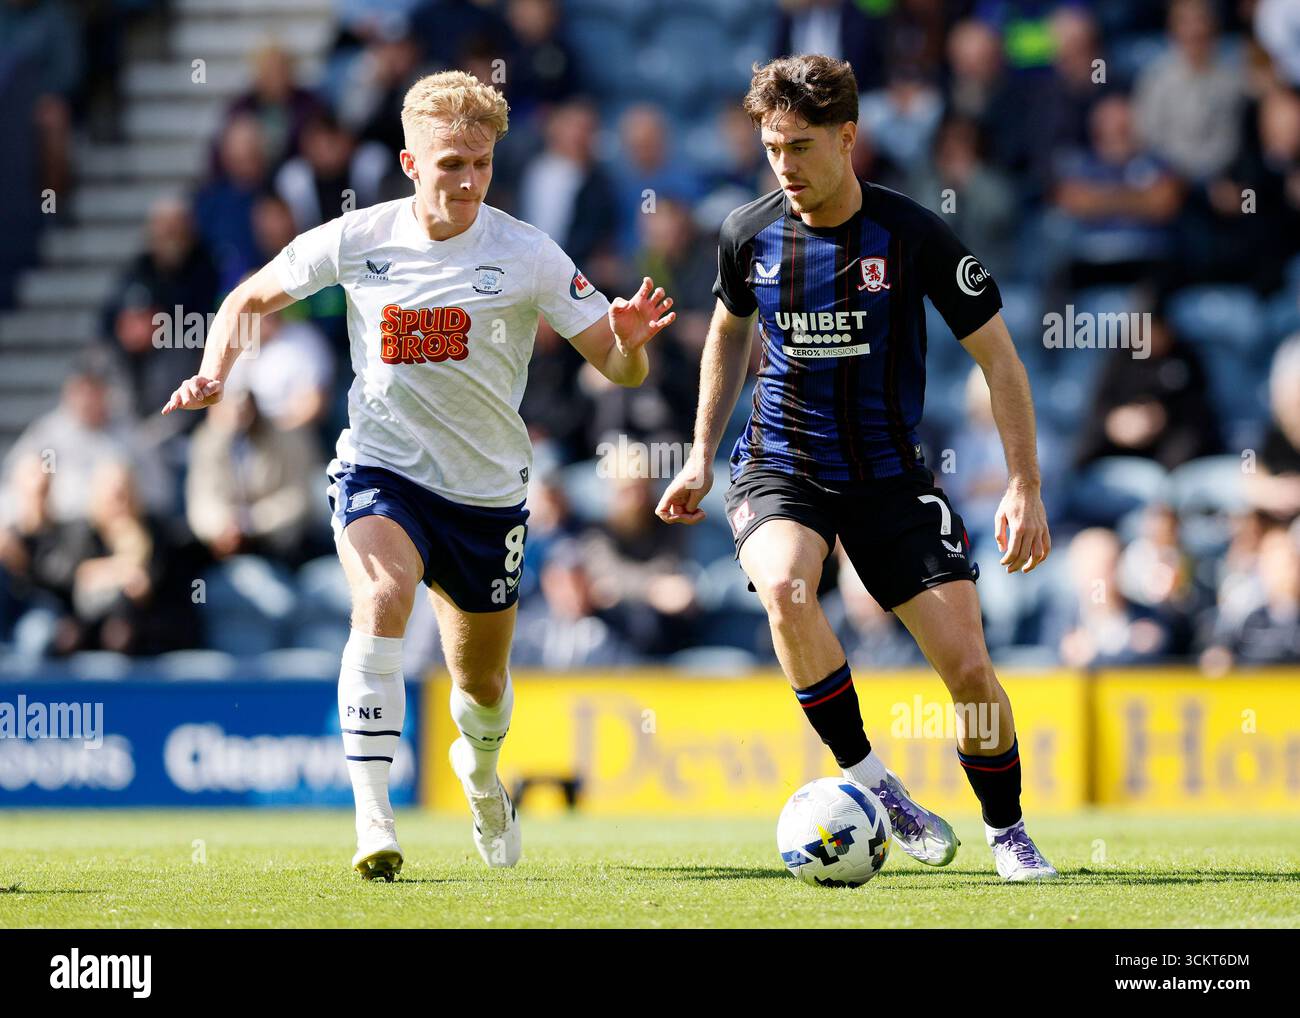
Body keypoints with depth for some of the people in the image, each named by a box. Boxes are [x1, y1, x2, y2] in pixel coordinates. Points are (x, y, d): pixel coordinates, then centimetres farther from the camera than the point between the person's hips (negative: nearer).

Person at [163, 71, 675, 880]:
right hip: (382, 469, -1)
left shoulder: (527, 256, -11)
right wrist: (215, 374, -10)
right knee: (384, 596, -33)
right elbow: (250, 300, 8)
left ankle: (480, 769, 53)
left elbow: (617, 368, -9)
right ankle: (373, 819, -35)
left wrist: (631, 343, -32)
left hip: (487, 489, 1)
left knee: (482, 681, 15)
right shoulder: (357, 240, -8)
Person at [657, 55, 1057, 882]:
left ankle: (1008, 832, 15)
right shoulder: (750, 235, -4)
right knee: (784, 588, -33)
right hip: (782, 466, 1)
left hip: (890, 475, -1)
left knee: (967, 664, -9)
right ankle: (870, 781, -19)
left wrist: (1026, 488, -9)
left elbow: (998, 356, -5)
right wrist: (702, 456, 16)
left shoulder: (913, 236, -12)